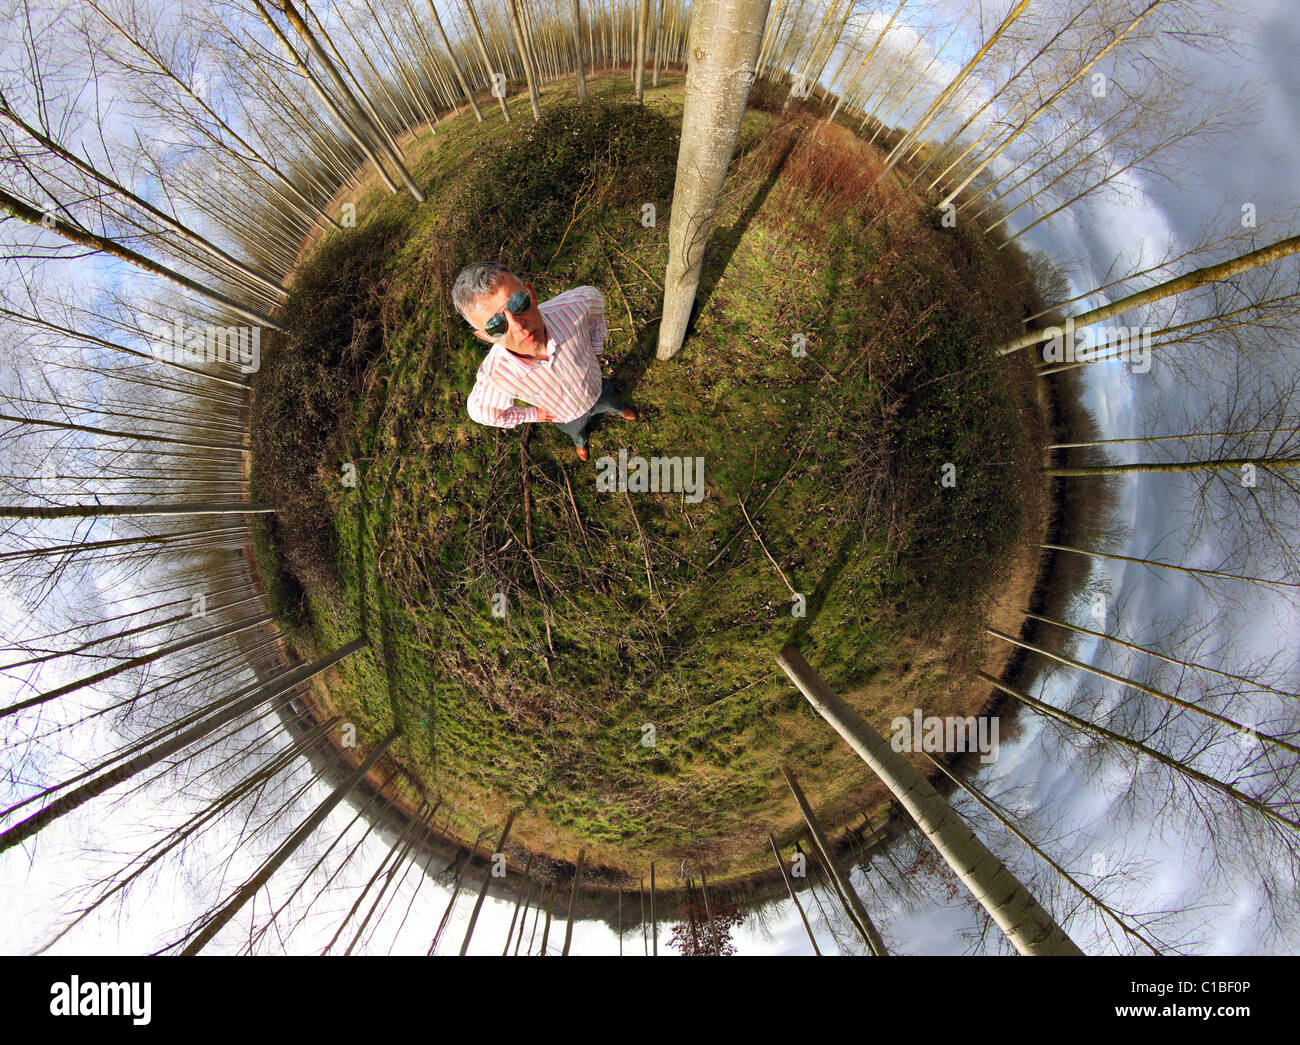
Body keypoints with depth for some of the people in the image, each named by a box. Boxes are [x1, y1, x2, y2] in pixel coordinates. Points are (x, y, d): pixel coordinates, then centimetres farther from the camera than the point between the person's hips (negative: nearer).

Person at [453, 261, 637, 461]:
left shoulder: (571, 308, -43)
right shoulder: (494, 375, -44)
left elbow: (594, 297, -15)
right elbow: (480, 410, -20)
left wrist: (596, 351, -9)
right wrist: (532, 414, -12)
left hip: (597, 391, 1)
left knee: (609, 403, 36)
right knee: (576, 433, 35)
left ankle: (618, 409, 74)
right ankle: (580, 442, 73)